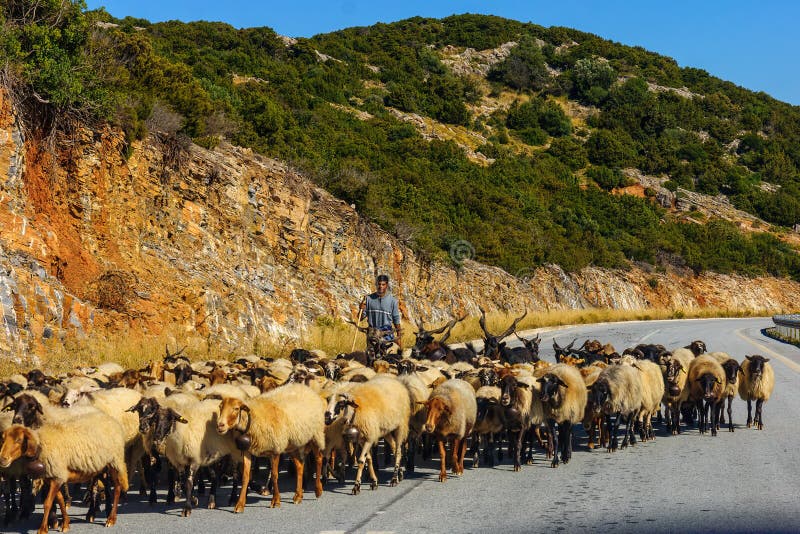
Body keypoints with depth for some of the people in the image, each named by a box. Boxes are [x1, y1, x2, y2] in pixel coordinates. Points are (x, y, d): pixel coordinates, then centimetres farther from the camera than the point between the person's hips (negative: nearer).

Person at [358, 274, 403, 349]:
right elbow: (361, 318, 7)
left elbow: (396, 319, 4)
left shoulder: (392, 300, 1)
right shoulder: (369, 298, 4)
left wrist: (399, 336, 0)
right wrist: (361, 310, -14)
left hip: (387, 334, -2)